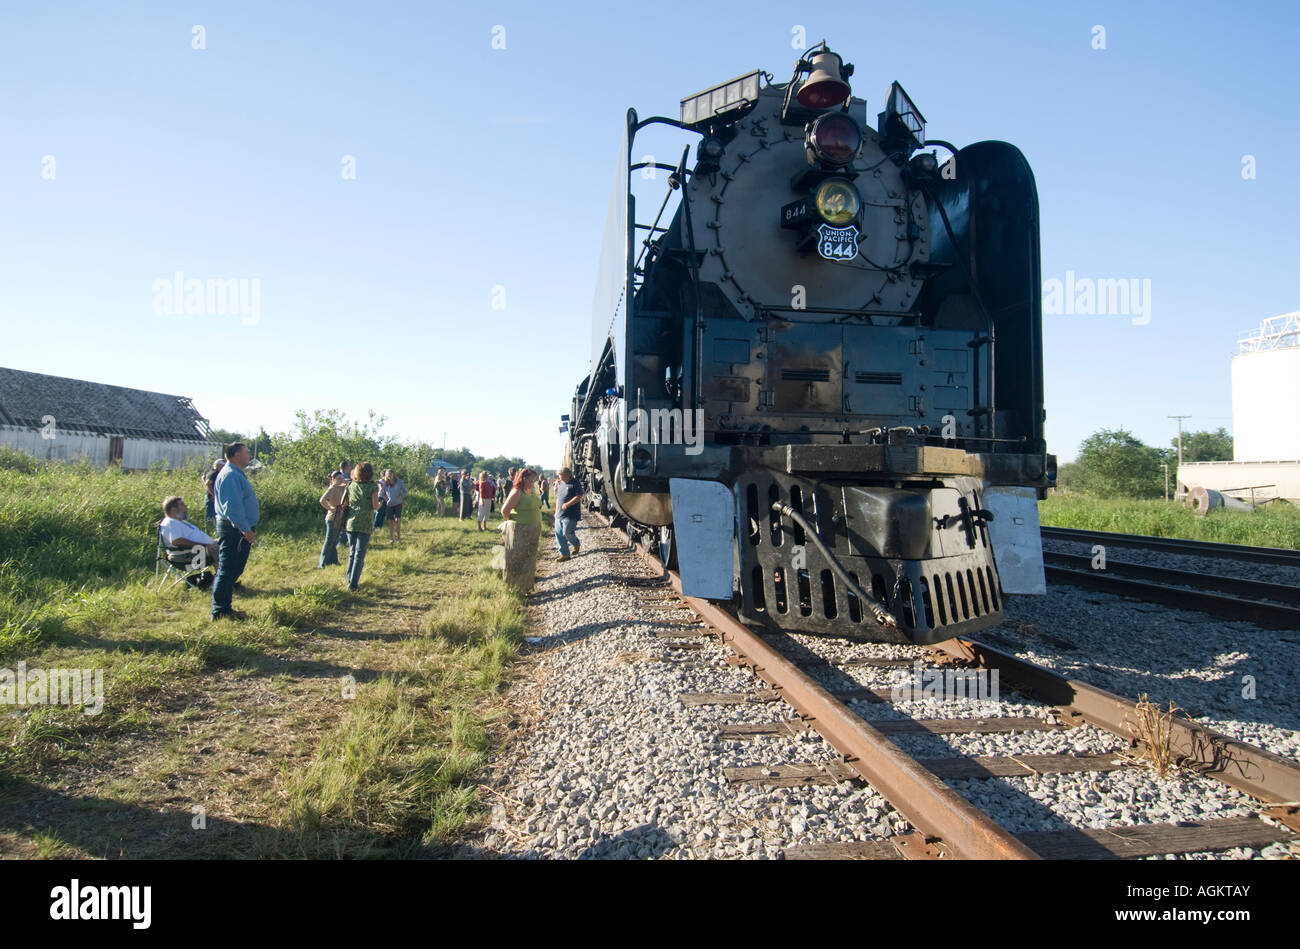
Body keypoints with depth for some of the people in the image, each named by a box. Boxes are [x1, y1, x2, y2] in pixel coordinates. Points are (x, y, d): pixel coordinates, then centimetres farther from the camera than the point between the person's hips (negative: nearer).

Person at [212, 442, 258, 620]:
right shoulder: (230, 475, -16)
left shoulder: (237, 474, 18)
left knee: (234, 571, 15)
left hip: (241, 530, 11)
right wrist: (246, 530, -25)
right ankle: (219, 612, 0)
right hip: (233, 530, -11)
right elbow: (231, 506, -23)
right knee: (226, 571, -6)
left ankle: (225, 608, 23)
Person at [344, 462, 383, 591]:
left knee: (352, 552, 17)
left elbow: (345, 503, 6)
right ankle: (353, 583, -4)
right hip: (365, 524, -4)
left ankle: (349, 579, 20)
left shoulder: (351, 486, 5)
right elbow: (375, 506, -9)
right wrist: (380, 504, 12)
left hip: (351, 522, 4)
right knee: (360, 554, 0)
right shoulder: (372, 487, -7)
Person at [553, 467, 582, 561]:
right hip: (559, 515, 8)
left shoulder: (574, 484, -7)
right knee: (559, 534, 4)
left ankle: (577, 545, 22)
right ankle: (564, 554, 12)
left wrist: (567, 504, -21)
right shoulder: (560, 484, 16)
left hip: (570, 515, -8)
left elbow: (579, 497, -15)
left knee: (567, 532, -9)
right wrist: (556, 511, 21)